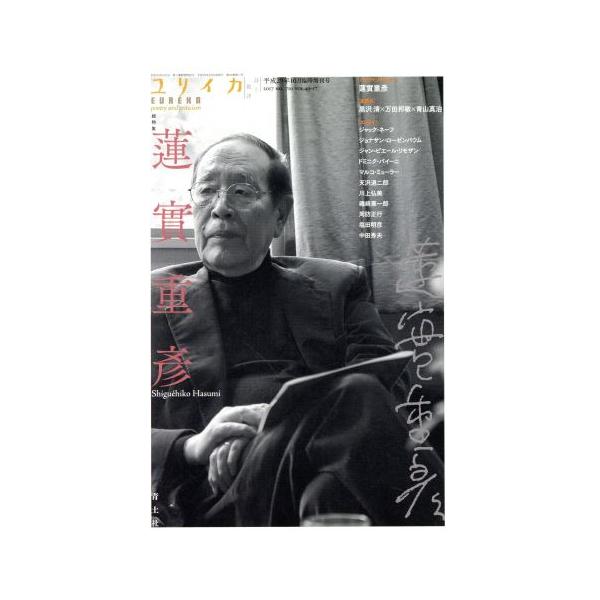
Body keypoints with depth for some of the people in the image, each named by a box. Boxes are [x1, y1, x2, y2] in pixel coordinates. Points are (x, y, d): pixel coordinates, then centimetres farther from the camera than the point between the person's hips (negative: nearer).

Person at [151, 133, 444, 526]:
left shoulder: (337, 285, 19)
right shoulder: (157, 297, 17)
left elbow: (387, 392, 5)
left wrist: (273, 428, -11)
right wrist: (191, 447, -11)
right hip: (216, 498, 0)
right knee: (353, 394, -29)